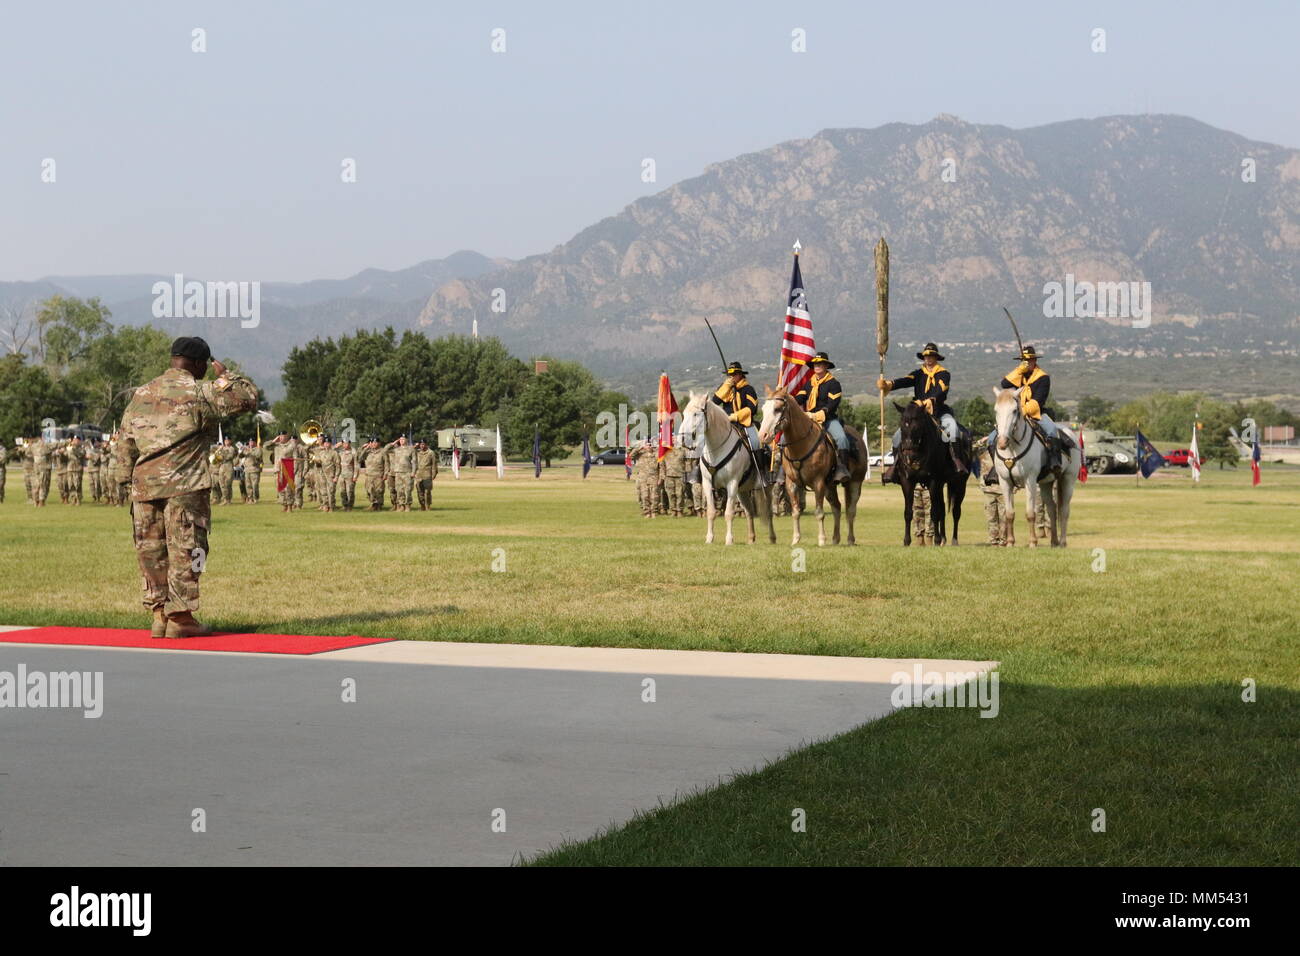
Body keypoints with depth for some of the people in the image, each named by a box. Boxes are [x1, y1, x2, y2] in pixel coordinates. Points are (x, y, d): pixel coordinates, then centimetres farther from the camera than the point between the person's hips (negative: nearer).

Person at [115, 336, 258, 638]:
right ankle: (179, 617, -2)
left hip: (144, 483, 6)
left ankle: (159, 613, 14)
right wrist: (226, 375, 14)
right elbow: (248, 397, -2)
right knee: (185, 549, -1)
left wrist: (131, 482, 20)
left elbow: (125, 443, 15)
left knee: (151, 549, 10)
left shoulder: (141, 394, 14)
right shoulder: (200, 392, -4)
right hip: (185, 484, -6)